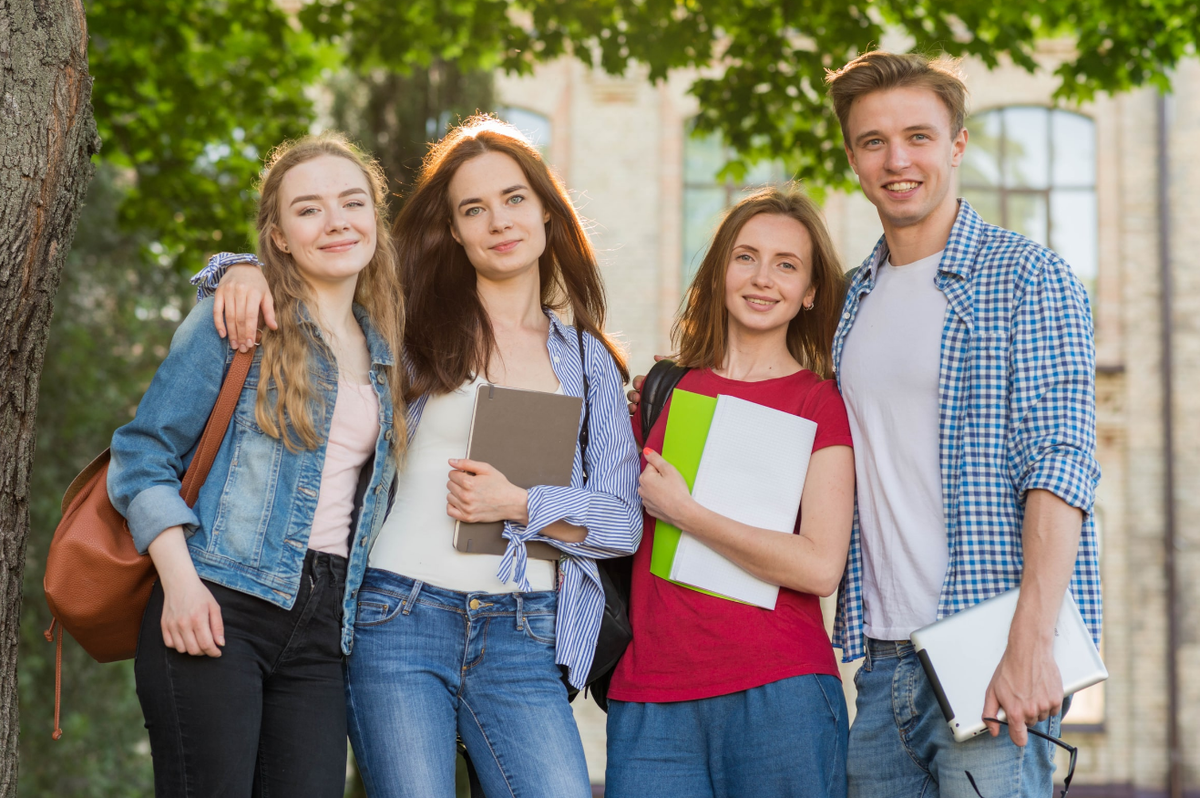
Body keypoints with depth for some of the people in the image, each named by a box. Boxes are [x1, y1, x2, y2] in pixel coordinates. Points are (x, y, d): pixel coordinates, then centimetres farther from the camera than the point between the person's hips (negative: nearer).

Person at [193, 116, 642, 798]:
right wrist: (247, 271, -7)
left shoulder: (590, 362, 13)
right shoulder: (411, 323, 8)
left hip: (522, 641, 2)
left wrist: (521, 504, -6)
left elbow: (624, 522, 10)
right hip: (400, 617, -1)